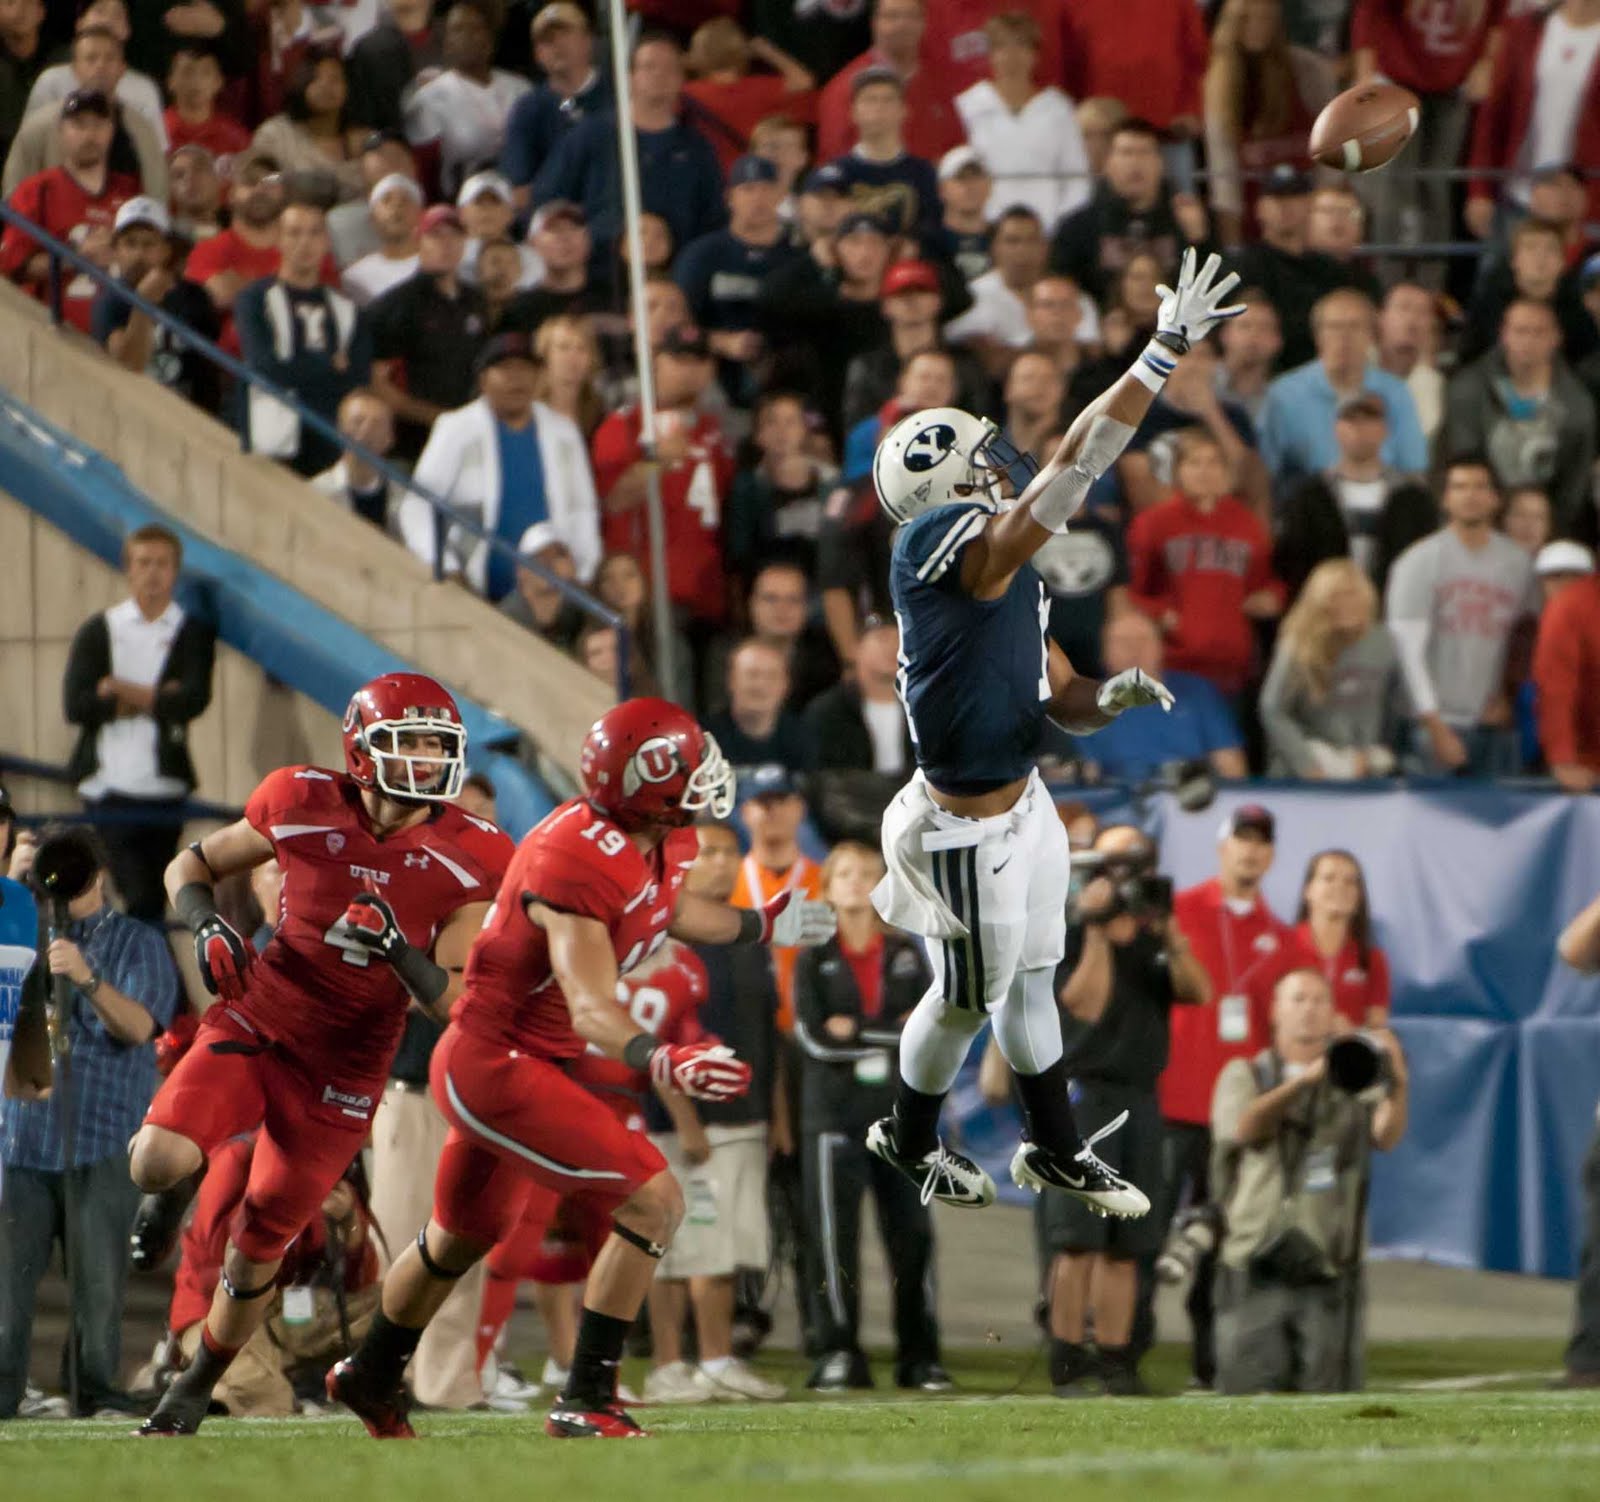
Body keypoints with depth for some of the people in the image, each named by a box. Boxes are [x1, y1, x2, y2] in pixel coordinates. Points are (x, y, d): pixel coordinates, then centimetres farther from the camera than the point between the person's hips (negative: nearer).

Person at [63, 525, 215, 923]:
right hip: (109, 788, -1)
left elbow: (192, 700, -10)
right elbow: (76, 706, -6)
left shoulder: (194, 632, 7)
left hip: (164, 788, 1)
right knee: (139, 898, -10)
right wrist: (155, 699, -7)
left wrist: (121, 691, -8)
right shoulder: (97, 632, 8)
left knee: (154, 901, 3)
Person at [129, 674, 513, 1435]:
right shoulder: (305, 807, -9)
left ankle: (196, 1388, 32)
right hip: (258, 1022, 0)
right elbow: (190, 865, 7)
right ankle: (174, 1166, 14)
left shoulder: (467, 861, -8)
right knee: (159, 1164, -25)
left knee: (258, 1247, 8)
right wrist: (208, 926, -14)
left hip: (343, 1068, 0)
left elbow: (449, 1000, -8)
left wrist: (397, 948, -28)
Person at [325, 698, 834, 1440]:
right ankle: (585, 1400, -10)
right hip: (494, 1065, -10)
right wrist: (660, 1060, -57)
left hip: (499, 1061, 10)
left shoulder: (660, 844, -2)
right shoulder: (577, 864, -31)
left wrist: (761, 927, 31)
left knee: (464, 1235, 30)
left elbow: (670, 908, 24)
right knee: (652, 1201, -16)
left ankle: (369, 1378, 52)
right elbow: (591, 1007, -41)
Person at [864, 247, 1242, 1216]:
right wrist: (1169, 349, -32)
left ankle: (1056, 1150, 35)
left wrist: (1110, 697, -12)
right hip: (969, 831, -8)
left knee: (1029, 979, 20)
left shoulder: (1009, 579, 5)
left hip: (1021, 803, 8)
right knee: (968, 996, 11)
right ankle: (911, 1137, 35)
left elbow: (1063, 701, 12)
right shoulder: (953, 548, -24)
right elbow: (1077, 466, -32)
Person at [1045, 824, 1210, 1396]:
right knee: (1078, 1239, -10)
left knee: (1126, 1245, 5)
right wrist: (1096, 930, -15)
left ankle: (1114, 1359, 8)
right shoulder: (1070, 937, -1)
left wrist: (1168, 932, -11)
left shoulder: (1152, 943, 14)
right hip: (1081, 1093, -6)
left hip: (1140, 1099, 6)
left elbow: (1198, 992, -1)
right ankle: (1068, 1361, -10)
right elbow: (1087, 1003, -15)